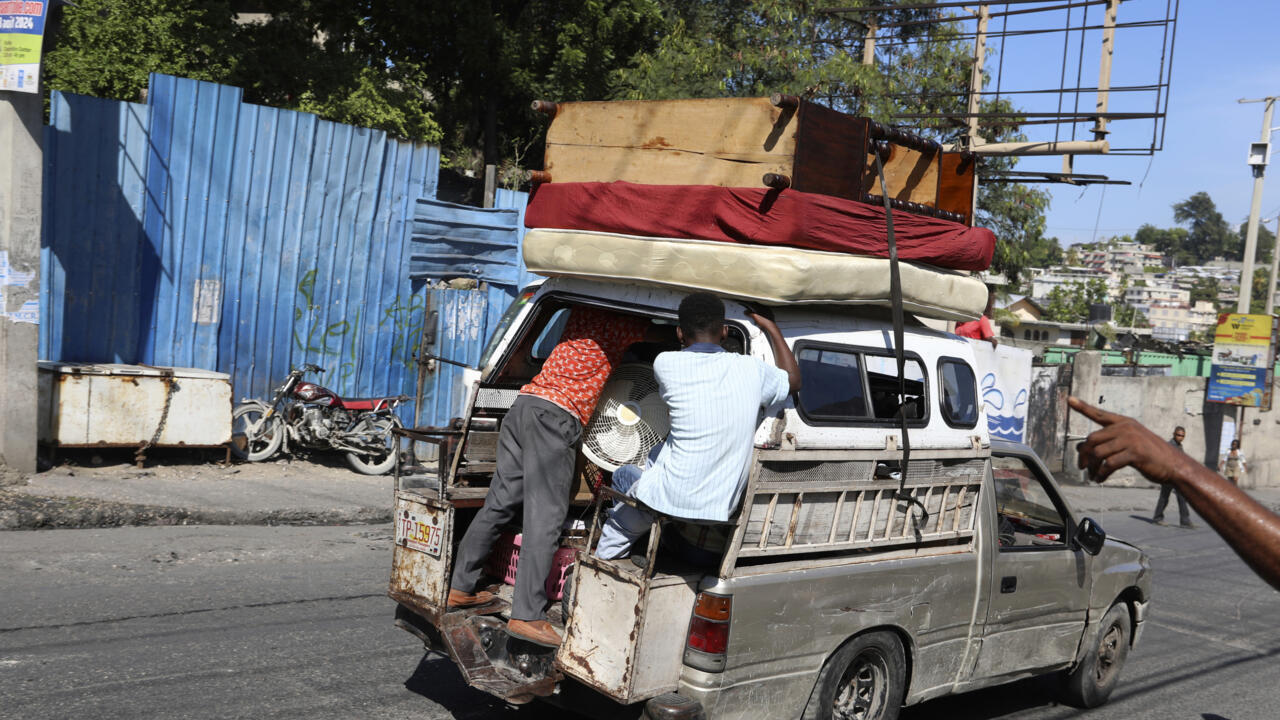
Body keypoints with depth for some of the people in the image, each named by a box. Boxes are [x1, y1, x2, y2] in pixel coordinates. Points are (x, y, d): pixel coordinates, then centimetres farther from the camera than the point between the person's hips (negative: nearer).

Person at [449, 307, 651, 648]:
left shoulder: (583, 310, 18)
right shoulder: (618, 324, -3)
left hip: (526, 402, 8)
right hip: (557, 415, -8)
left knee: (500, 502, 13)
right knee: (545, 517, -9)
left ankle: (460, 587, 20)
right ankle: (527, 616, -11)